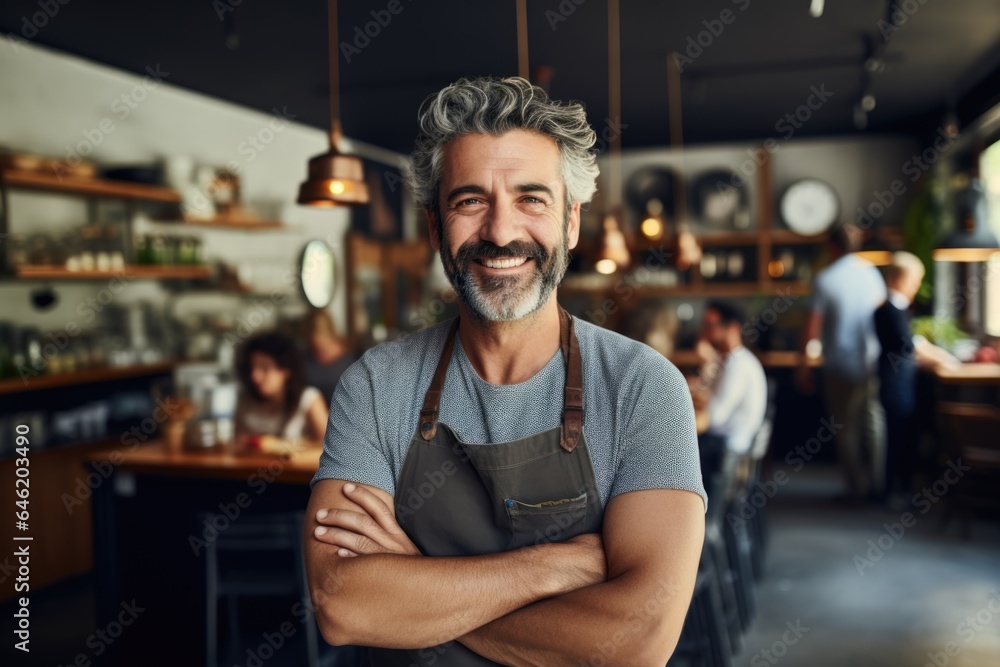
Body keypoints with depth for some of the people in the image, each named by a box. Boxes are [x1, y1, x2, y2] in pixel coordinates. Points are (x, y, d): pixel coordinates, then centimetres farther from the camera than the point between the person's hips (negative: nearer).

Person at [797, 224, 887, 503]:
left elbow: (813, 325, -11)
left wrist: (804, 364, -4)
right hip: (872, 362, 4)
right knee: (873, 420, 15)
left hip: (840, 366, -4)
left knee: (846, 428, 7)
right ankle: (878, 484, 19)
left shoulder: (825, 279, -11)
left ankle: (857, 489, 12)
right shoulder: (872, 273, 2)